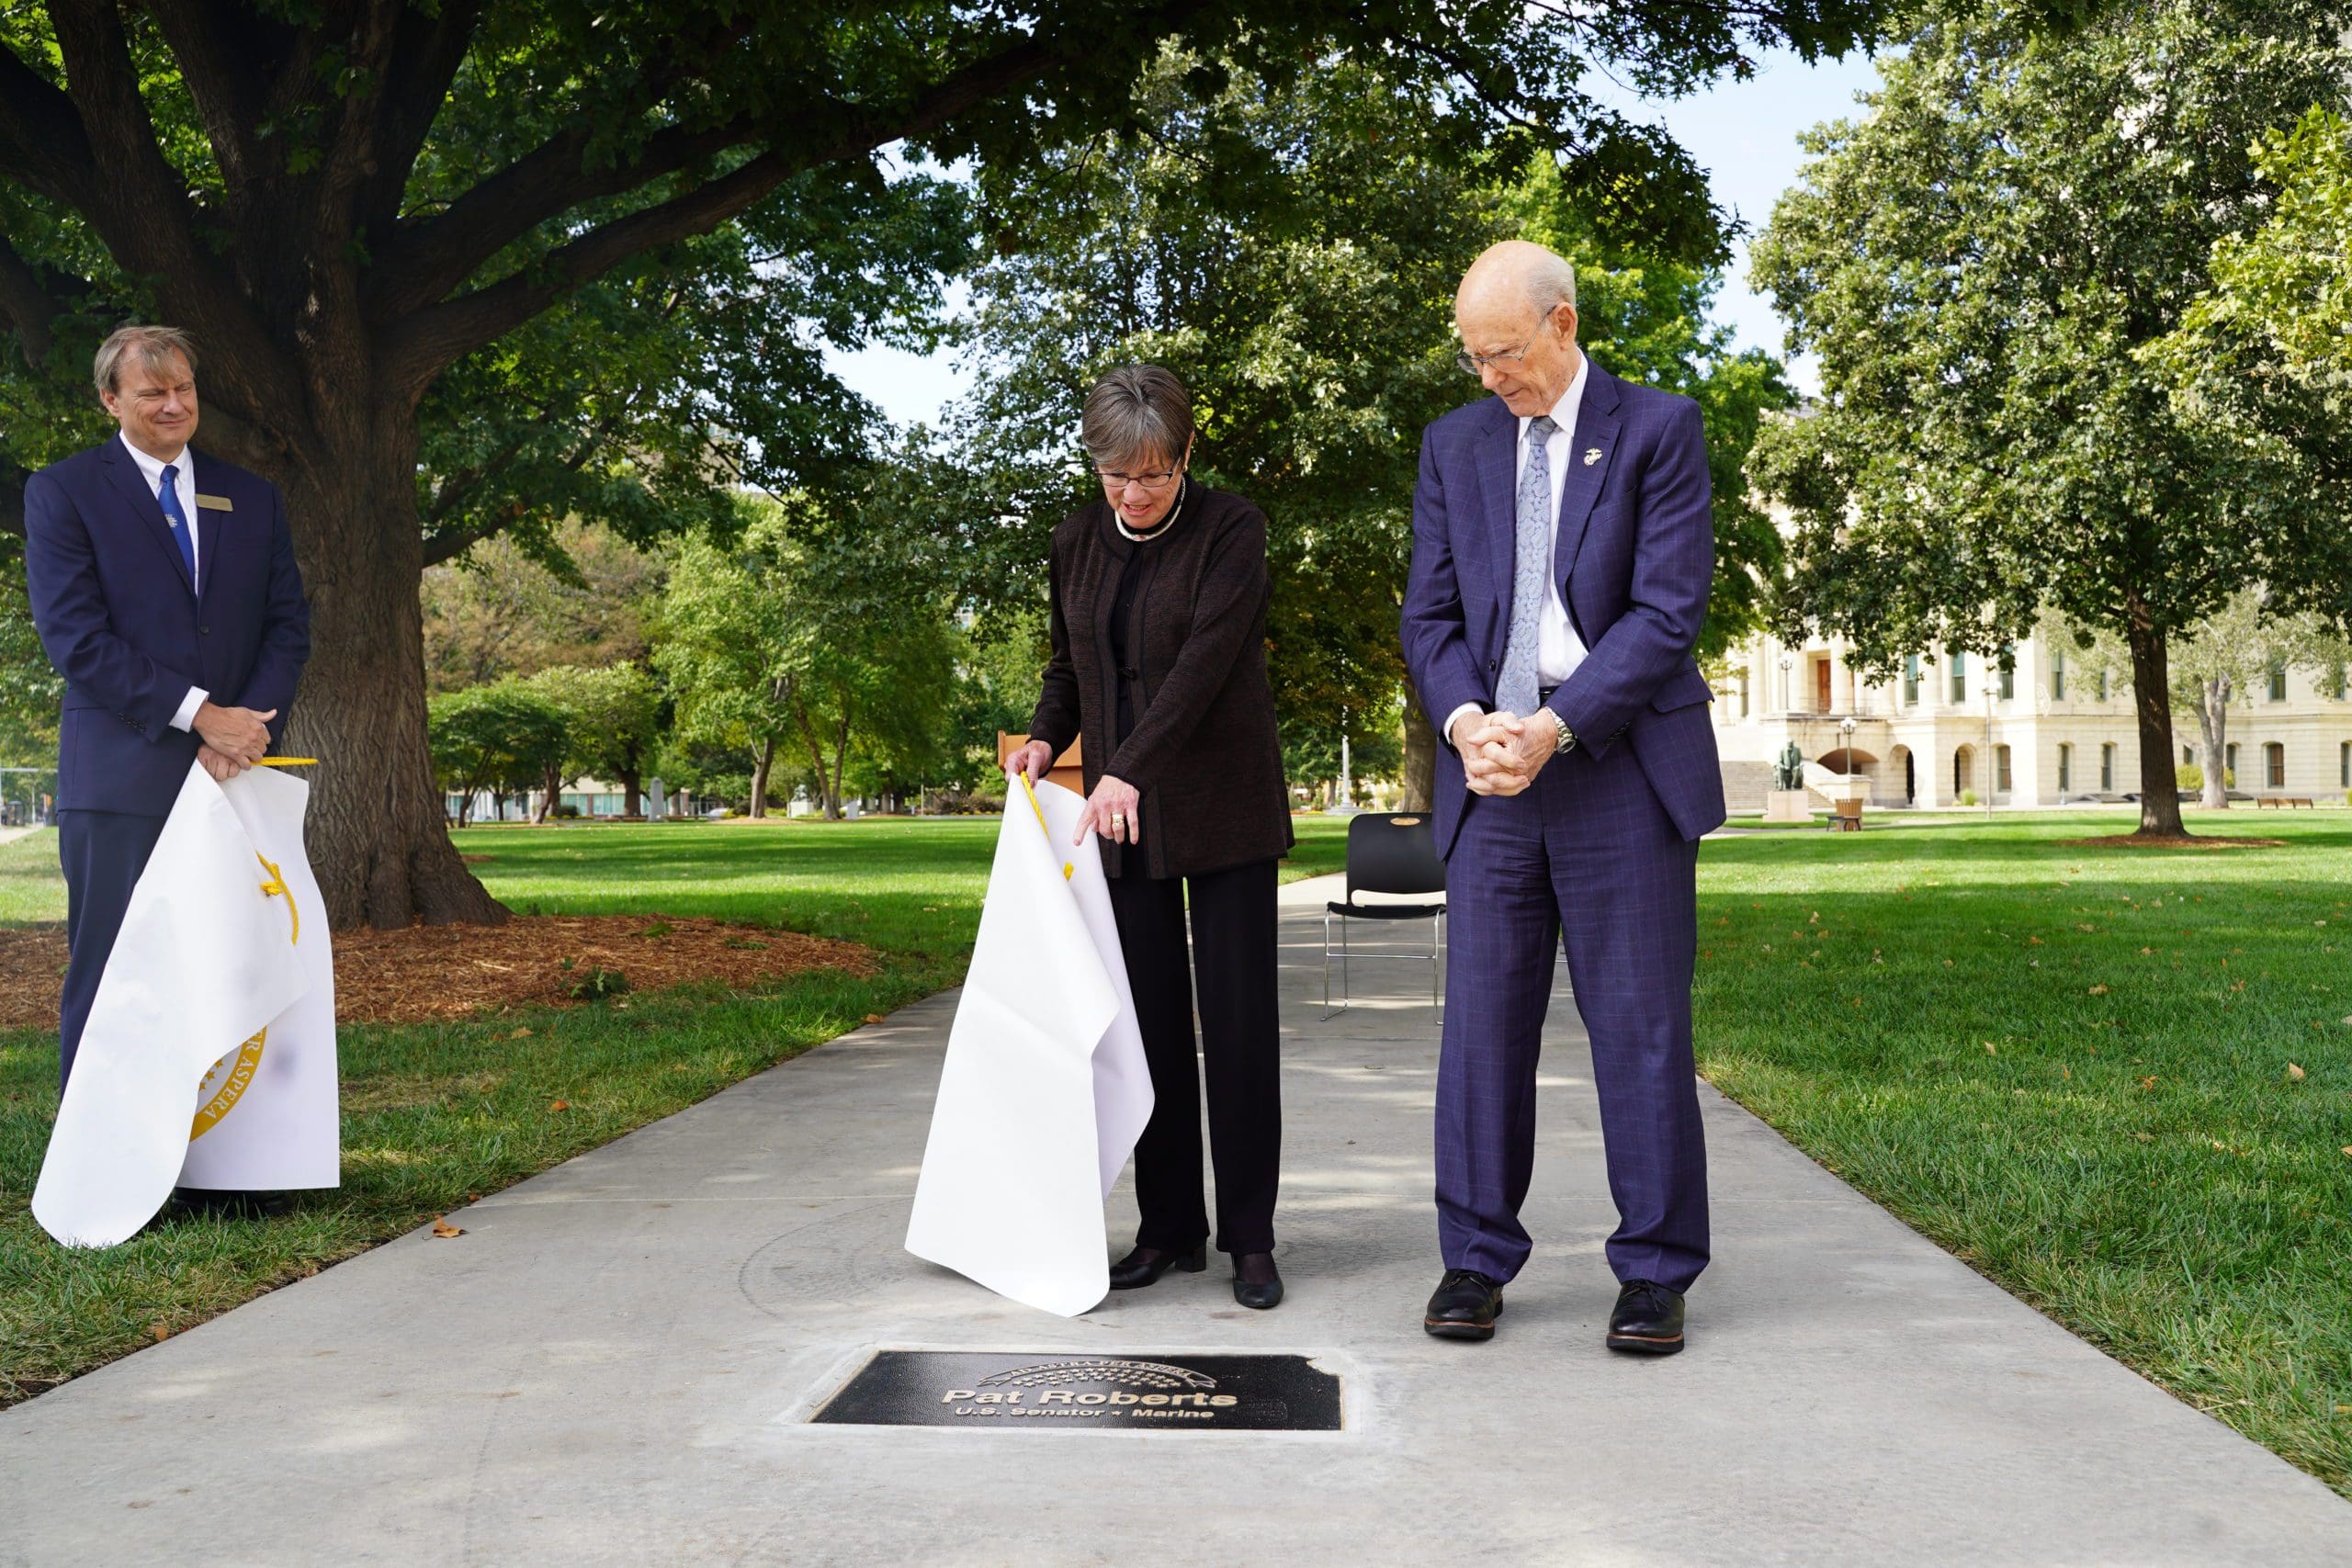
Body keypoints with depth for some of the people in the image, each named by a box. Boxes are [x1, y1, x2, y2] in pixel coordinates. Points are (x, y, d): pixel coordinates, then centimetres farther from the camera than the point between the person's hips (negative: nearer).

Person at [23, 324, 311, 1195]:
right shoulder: (63, 492, 4)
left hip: (235, 769, 3)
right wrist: (197, 715, -13)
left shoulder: (253, 499, 16)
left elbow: (289, 624, 11)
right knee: (111, 977, -1)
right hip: (121, 776, -3)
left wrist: (249, 725, -7)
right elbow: (74, 634, -6)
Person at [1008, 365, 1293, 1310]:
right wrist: (1047, 737, 0)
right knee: (1150, 1022, 5)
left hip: (1222, 806, -4)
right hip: (1122, 810, 4)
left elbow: (1206, 656, -20)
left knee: (1239, 1020, -3)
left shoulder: (1231, 529, -8)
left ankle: (1251, 1237, 6)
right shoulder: (1078, 541, 8)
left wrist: (1129, 770, -28)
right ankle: (1170, 1230, 14)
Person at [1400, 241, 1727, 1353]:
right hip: (1491, 772, 3)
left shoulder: (1659, 430, 1)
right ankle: (1475, 1260, 14)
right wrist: (1467, 720, -10)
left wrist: (1556, 726, -16)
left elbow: (1669, 609, -7)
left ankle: (1654, 1272, 11)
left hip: (1624, 770, -3)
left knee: (1639, 1028, 1)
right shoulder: (1454, 445, 14)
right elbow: (1430, 613, 10)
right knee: (1483, 1021, 4)